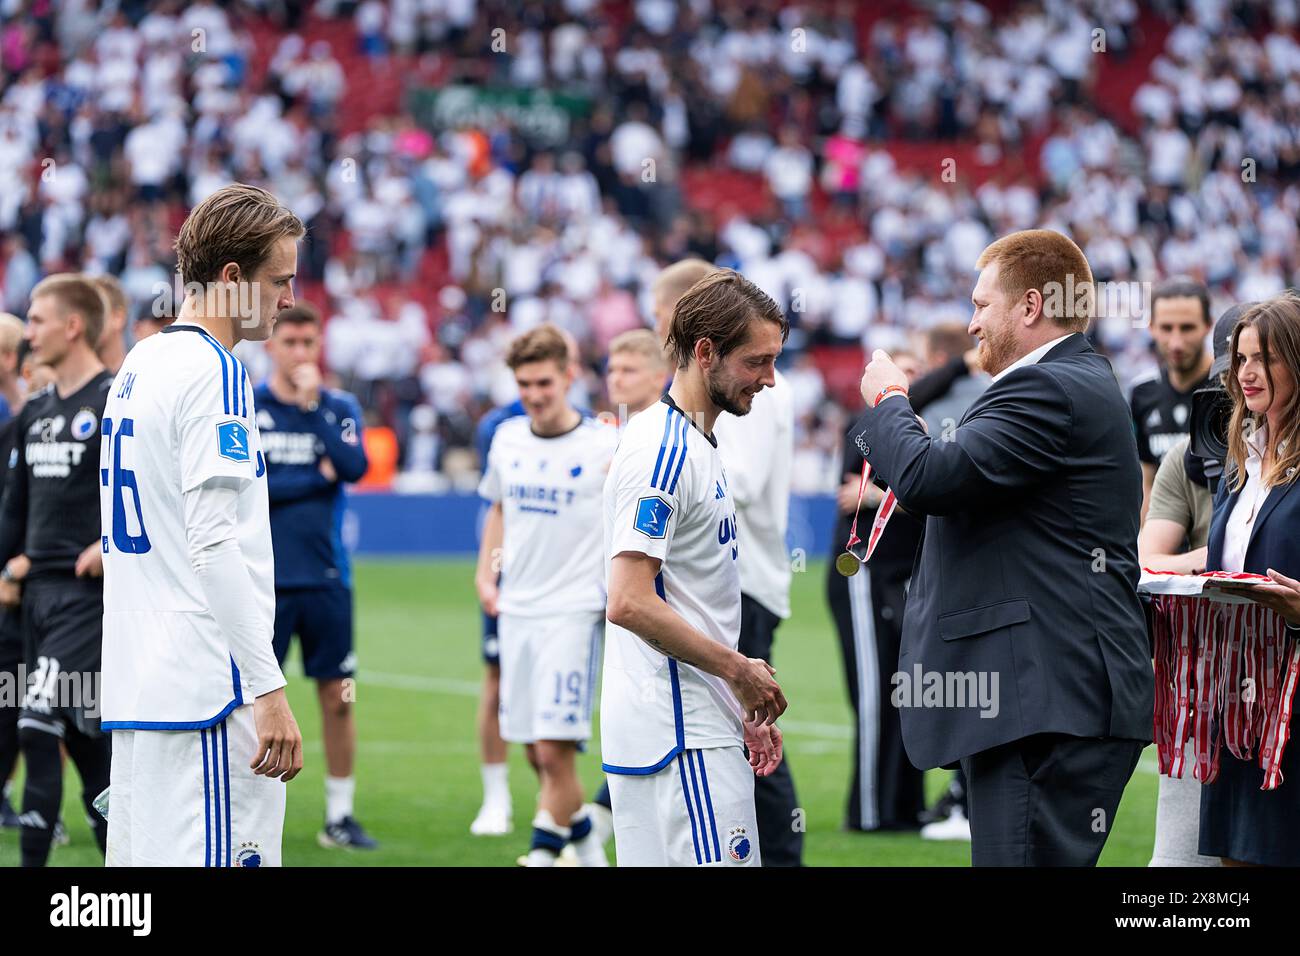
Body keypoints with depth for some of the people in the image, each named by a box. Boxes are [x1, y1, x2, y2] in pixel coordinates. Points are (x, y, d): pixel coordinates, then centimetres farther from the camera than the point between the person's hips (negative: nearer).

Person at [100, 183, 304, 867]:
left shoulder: (138, 365, 17)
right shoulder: (213, 373, -10)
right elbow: (215, 546, -18)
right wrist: (270, 689, -18)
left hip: (135, 682, 9)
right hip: (207, 692, -9)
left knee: (140, 857, 9)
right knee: (226, 859, -10)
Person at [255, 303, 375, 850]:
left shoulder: (339, 408, 7)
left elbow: (354, 467, -10)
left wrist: (313, 403, -12)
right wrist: (317, 478, -9)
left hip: (326, 578, 2)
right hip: (264, 580, -2)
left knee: (337, 698, 4)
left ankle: (339, 815, 14)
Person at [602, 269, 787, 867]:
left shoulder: (696, 446, 18)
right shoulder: (662, 451, -13)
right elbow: (629, 603, -21)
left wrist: (744, 708, 19)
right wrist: (740, 670, -13)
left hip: (698, 732, 10)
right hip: (685, 743, -10)